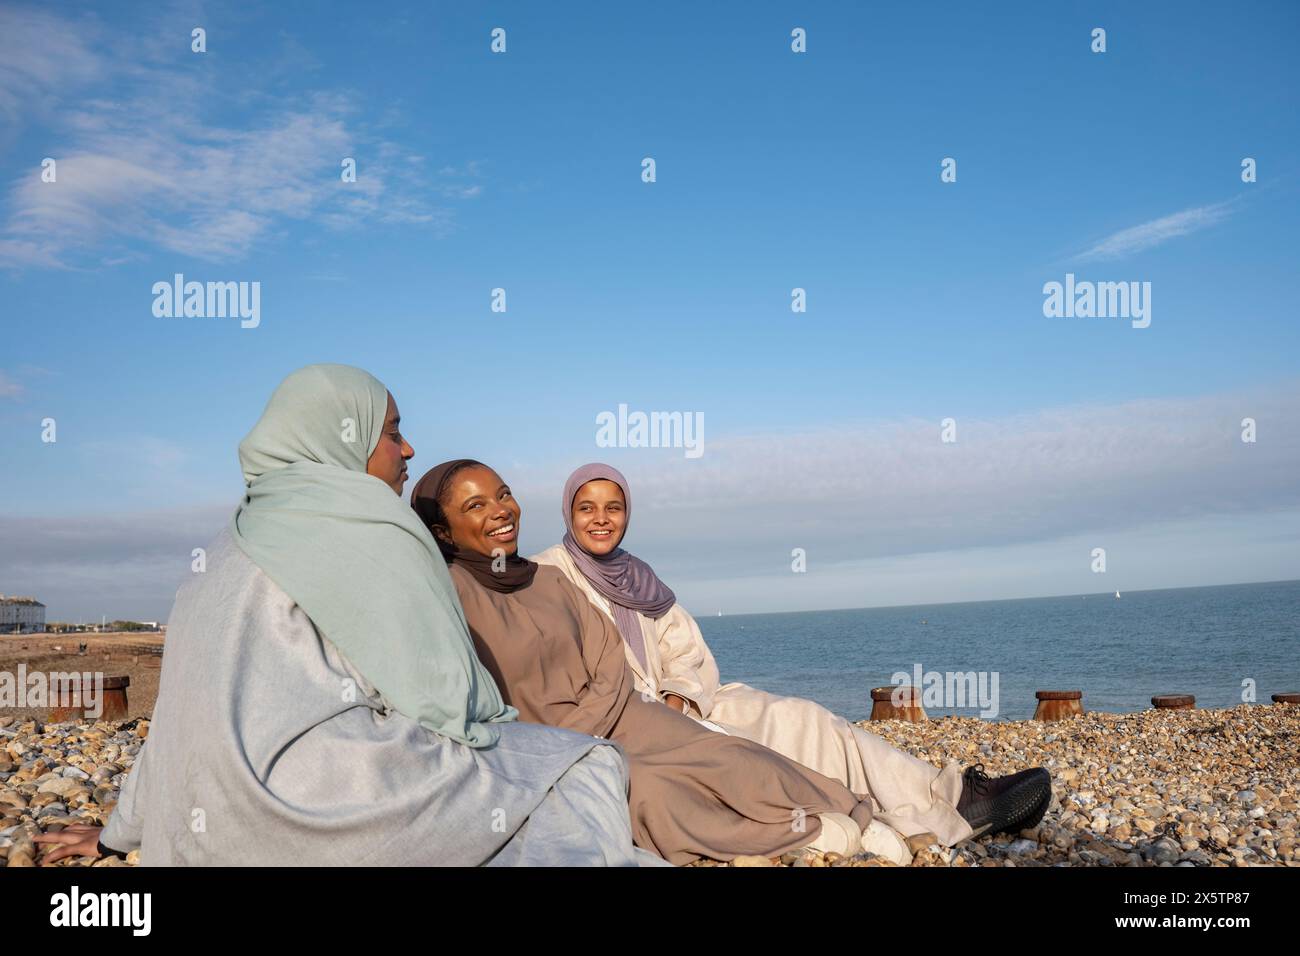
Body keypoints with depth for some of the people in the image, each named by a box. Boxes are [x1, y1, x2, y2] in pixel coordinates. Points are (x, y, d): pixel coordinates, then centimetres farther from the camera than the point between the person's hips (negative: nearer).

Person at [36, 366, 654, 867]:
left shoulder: (239, 547, 21)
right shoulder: (365, 525, -5)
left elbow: (186, 711, 26)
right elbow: (440, 694, -10)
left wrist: (123, 832, 35)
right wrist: (498, 726, 11)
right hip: (317, 798, -9)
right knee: (584, 775, 0)